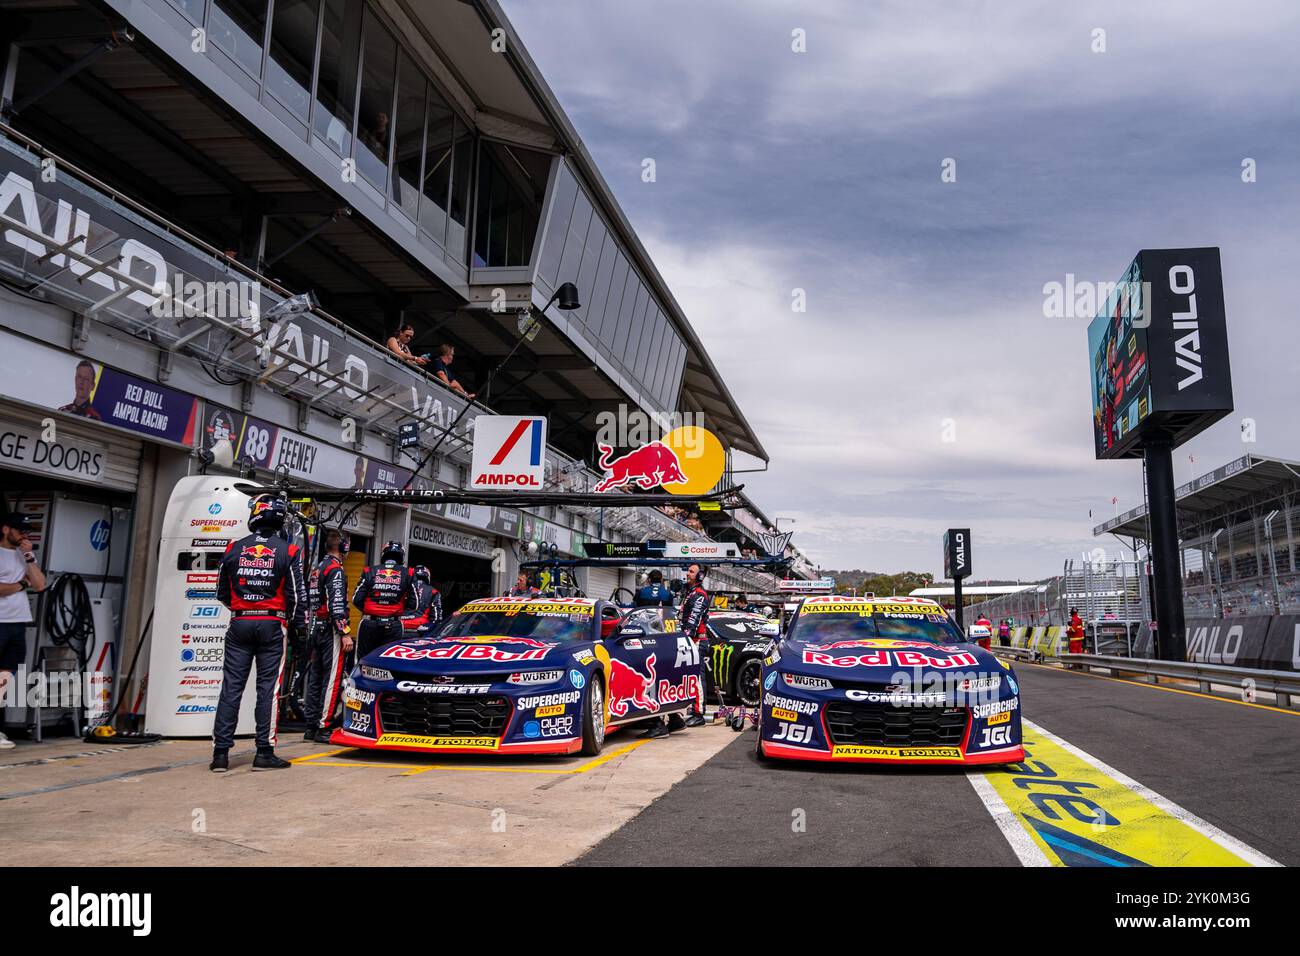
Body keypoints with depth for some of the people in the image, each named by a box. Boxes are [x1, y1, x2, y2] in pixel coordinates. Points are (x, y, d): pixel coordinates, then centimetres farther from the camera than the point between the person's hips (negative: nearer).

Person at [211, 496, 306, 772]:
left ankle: (220, 753, 6)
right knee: (268, 688, 2)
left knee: (231, 687, 5)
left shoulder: (234, 548, 3)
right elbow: (297, 594, -4)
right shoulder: (287, 551, -5)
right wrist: (300, 625, 8)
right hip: (272, 625, -2)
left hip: (240, 624, 2)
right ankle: (264, 753, 3)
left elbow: (222, 592, 12)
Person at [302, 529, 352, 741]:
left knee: (315, 677, 11)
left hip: (316, 628, 9)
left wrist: (310, 629, 22)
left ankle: (311, 726, 16)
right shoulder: (335, 569, -11)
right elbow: (337, 604, -20)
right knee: (333, 678, -8)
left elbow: (309, 600, 19)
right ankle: (324, 727, -9)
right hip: (331, 629, -9)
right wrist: (345, 633, -20)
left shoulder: (316, 568, 17)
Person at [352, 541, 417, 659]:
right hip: (394, 626, 0)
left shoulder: (370, 572, 0)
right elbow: (413, 603, -4)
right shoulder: (407, 574, -1)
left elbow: (356, 599, -2)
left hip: (370, 624, 0)